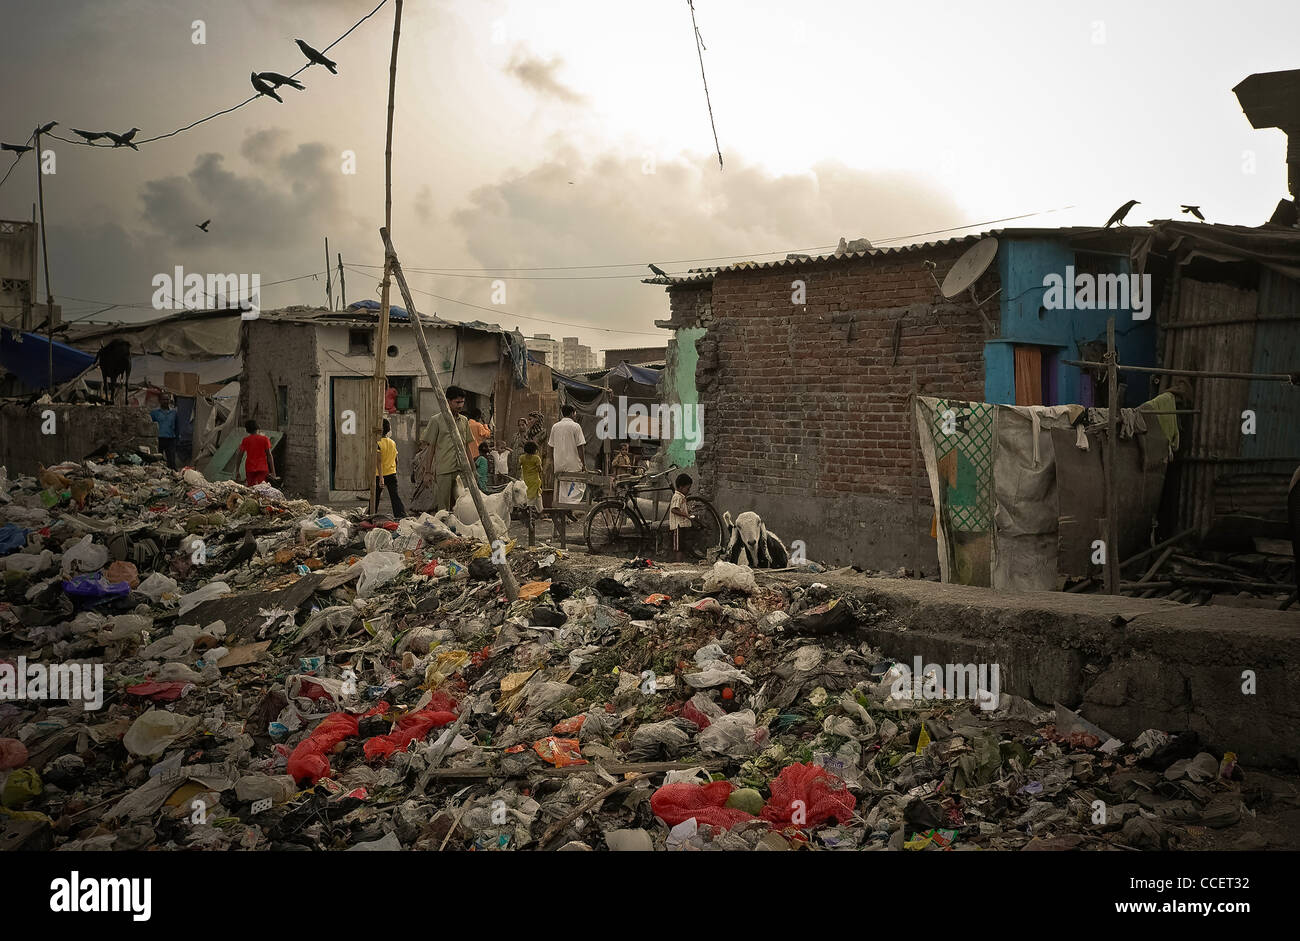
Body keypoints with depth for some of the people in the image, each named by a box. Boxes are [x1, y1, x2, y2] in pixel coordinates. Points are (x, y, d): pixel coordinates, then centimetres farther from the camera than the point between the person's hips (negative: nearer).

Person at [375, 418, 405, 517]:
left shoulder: (378, 444, -14)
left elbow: (379, 461, -20)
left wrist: (381, 478, -23)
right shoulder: (393, 443, 5)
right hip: (392, 474, 4)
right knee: (395, 495, -1)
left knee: (375, 497, 10)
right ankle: (400, 514, -13)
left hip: (379, 475, -4)